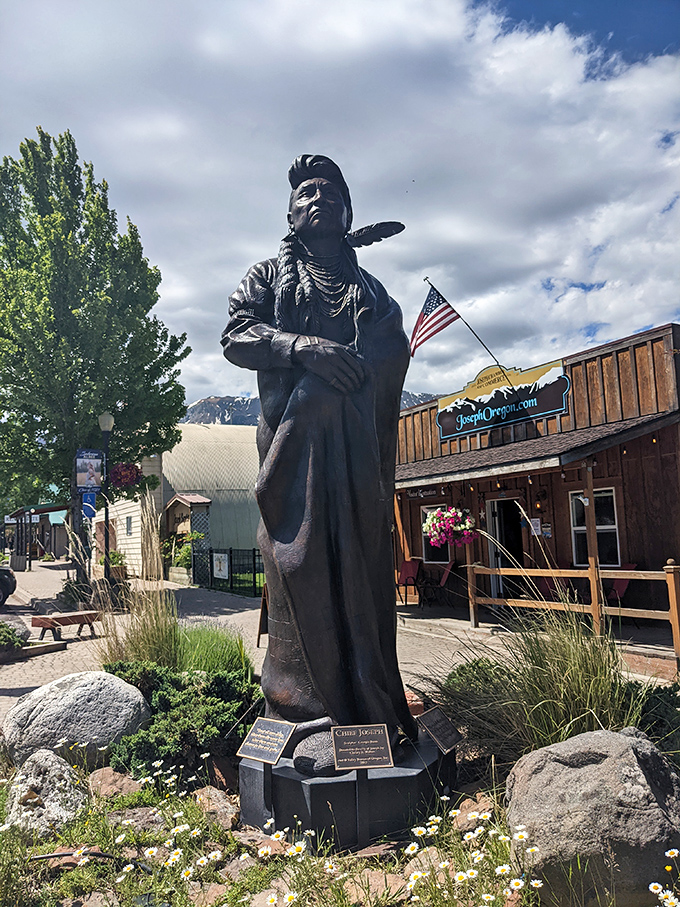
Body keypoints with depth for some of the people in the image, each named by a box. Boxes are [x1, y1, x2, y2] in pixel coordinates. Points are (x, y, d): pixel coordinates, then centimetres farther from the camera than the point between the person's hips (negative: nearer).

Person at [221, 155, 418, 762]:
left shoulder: (372, 290, 26)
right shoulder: (270, 275, 20)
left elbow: (396, 353, 10)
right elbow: (236, 335, 2)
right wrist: (304, 347, -14)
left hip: (359, 450, 2)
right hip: (293, 441, -2)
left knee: (363, 571, -3)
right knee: (300, 564, -9)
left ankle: (372, 716, 1)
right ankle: (305, 714, -4)